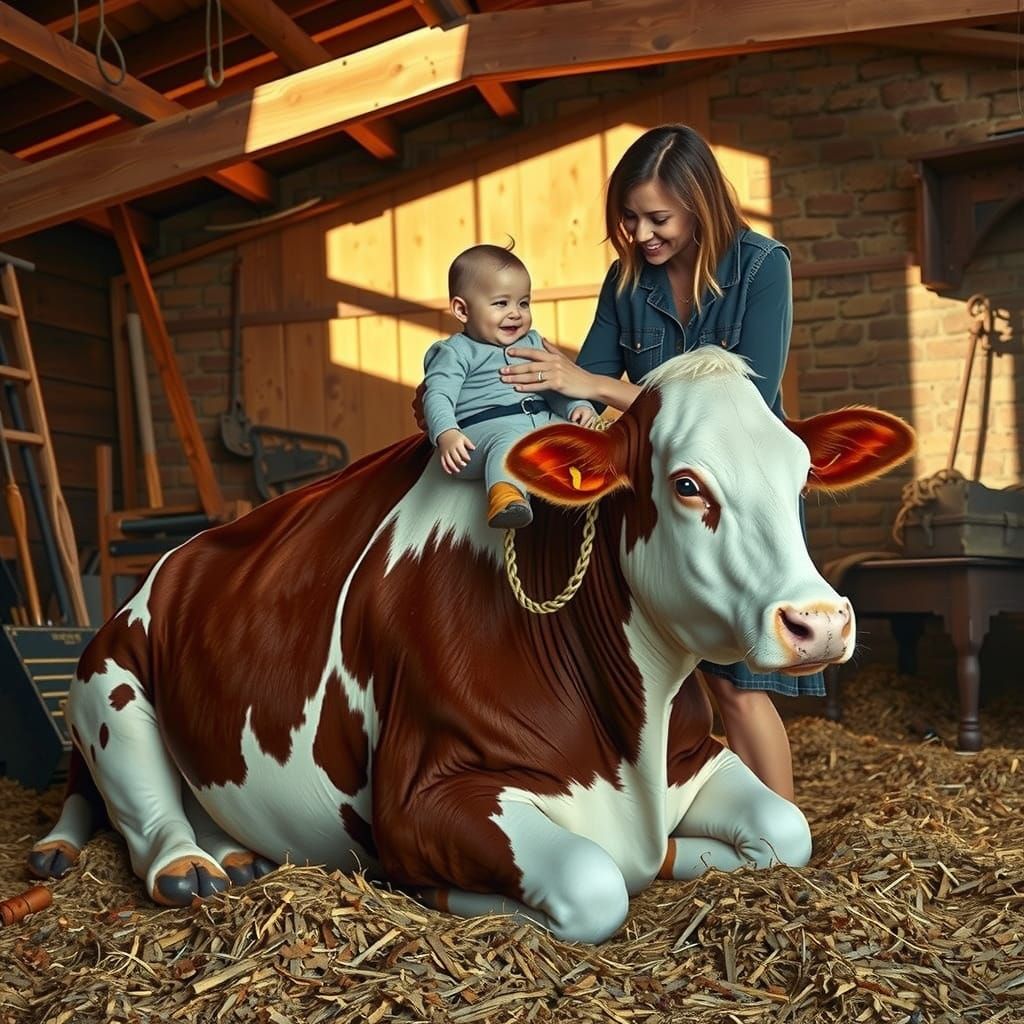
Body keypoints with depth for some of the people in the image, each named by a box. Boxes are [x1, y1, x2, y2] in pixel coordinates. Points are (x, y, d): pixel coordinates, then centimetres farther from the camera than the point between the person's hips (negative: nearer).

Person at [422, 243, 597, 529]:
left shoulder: (532, 343, 26)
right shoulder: (456, 352, 6)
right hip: (488, 427, -8)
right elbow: (438, 396, -7)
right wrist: (446, 434, -28)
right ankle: (505, 493, -61)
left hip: (542, 421, 8)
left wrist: (578, 406, 2)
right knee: (508, 441, -38)